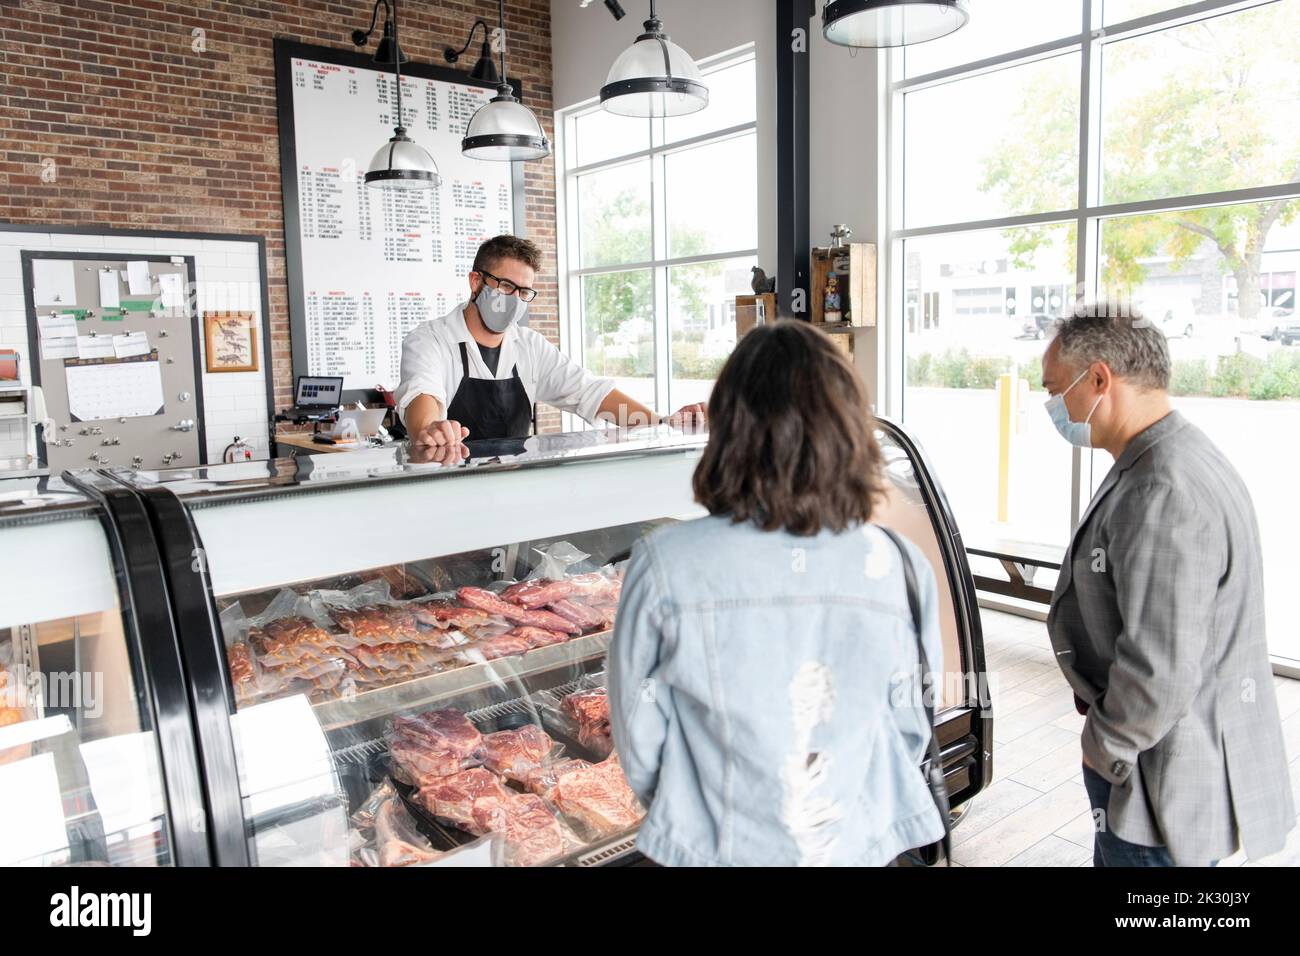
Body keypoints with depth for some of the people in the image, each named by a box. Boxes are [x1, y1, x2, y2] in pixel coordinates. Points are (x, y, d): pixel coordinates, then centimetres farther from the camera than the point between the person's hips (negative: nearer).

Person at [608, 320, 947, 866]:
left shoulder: (665, 565, -20)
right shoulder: (898, 567, -15)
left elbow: (639, 743, -9)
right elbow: (914, 731, -2)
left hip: (715, 848, -1)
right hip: (861, 846, 2)